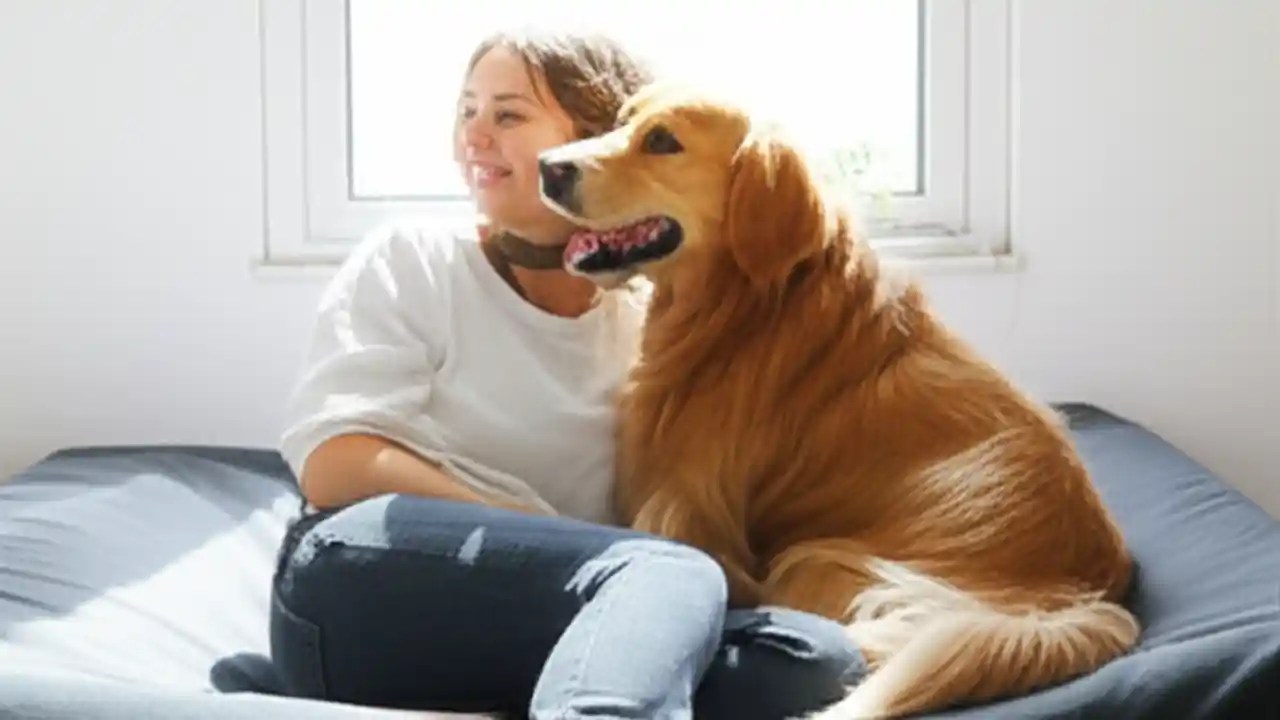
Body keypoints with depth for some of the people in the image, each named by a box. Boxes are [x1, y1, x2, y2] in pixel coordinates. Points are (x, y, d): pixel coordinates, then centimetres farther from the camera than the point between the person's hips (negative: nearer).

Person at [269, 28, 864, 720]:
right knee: (672, 575, -30)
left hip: (543, 641, 4)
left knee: (821, 653, -22)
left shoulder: (648, 327, 18)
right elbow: (334, 466, -5)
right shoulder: (409, 262, 9)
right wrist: (551, 540, -12)